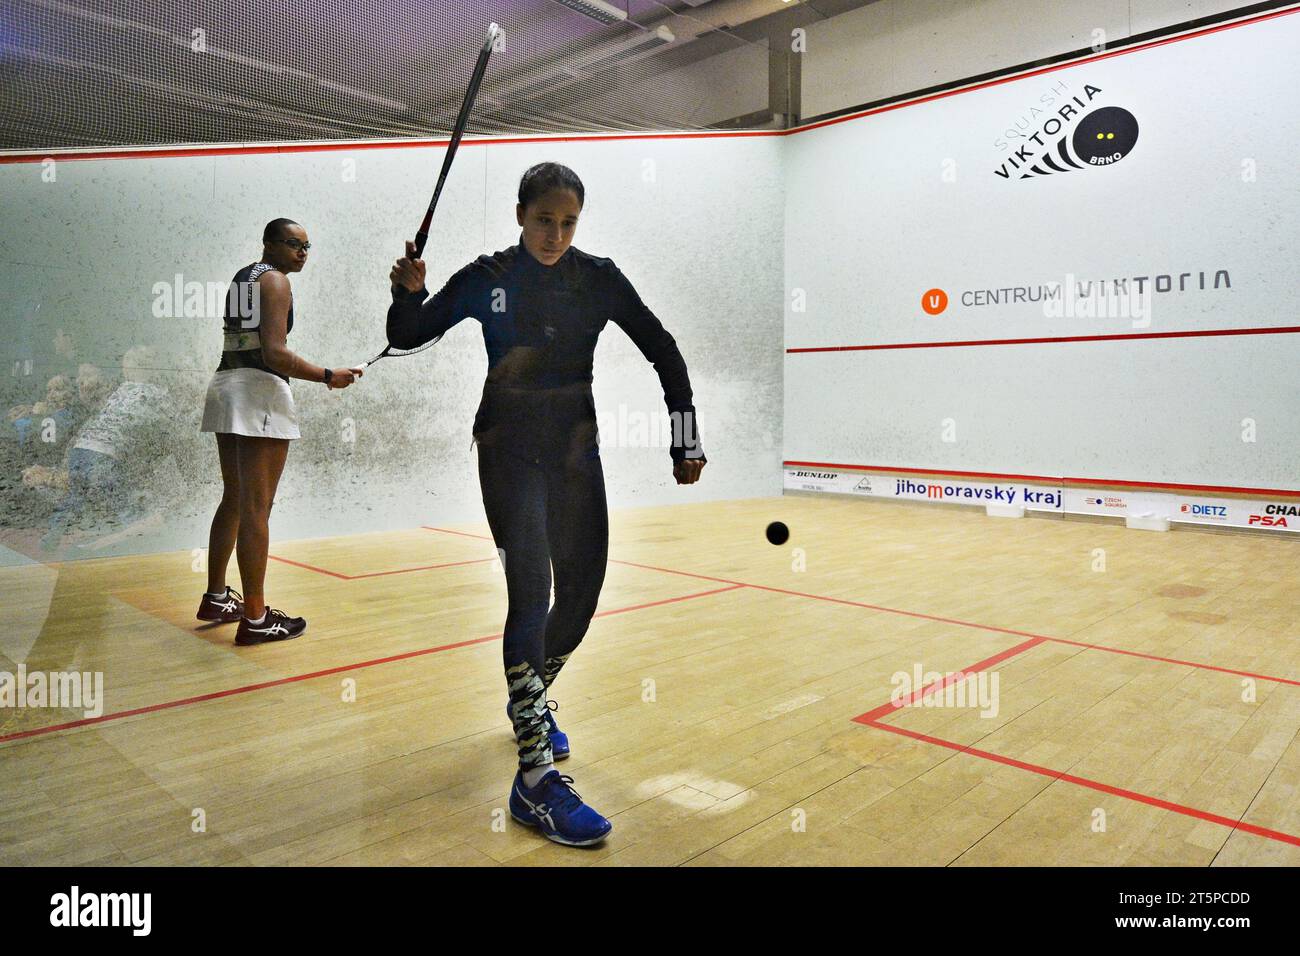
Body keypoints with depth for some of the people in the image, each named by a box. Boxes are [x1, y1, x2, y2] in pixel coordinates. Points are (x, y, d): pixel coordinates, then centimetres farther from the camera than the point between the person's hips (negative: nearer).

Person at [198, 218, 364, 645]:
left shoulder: (241, 278, 21)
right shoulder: (275, 280, -8)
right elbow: (273, 353, -19)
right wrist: (328, 377, -15)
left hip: (225, 384, 10)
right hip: (259, 390, -10)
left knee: (233, 500, 18)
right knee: (256, 509, -8)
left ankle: (216, 598, 27)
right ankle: (255, 619, -5)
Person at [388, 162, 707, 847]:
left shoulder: (598, 278, 0)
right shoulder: (487, 278, -3)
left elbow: (662, 351, 4)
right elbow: (406, 337, 3)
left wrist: (686, 437, -1)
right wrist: (408, 293, -18)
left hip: (576, 450, 4)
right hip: (510, 450, -3)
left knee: (581, 596, 7)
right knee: (531, 591, -18)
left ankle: (528, 702, 37)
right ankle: (536, 779, -15)